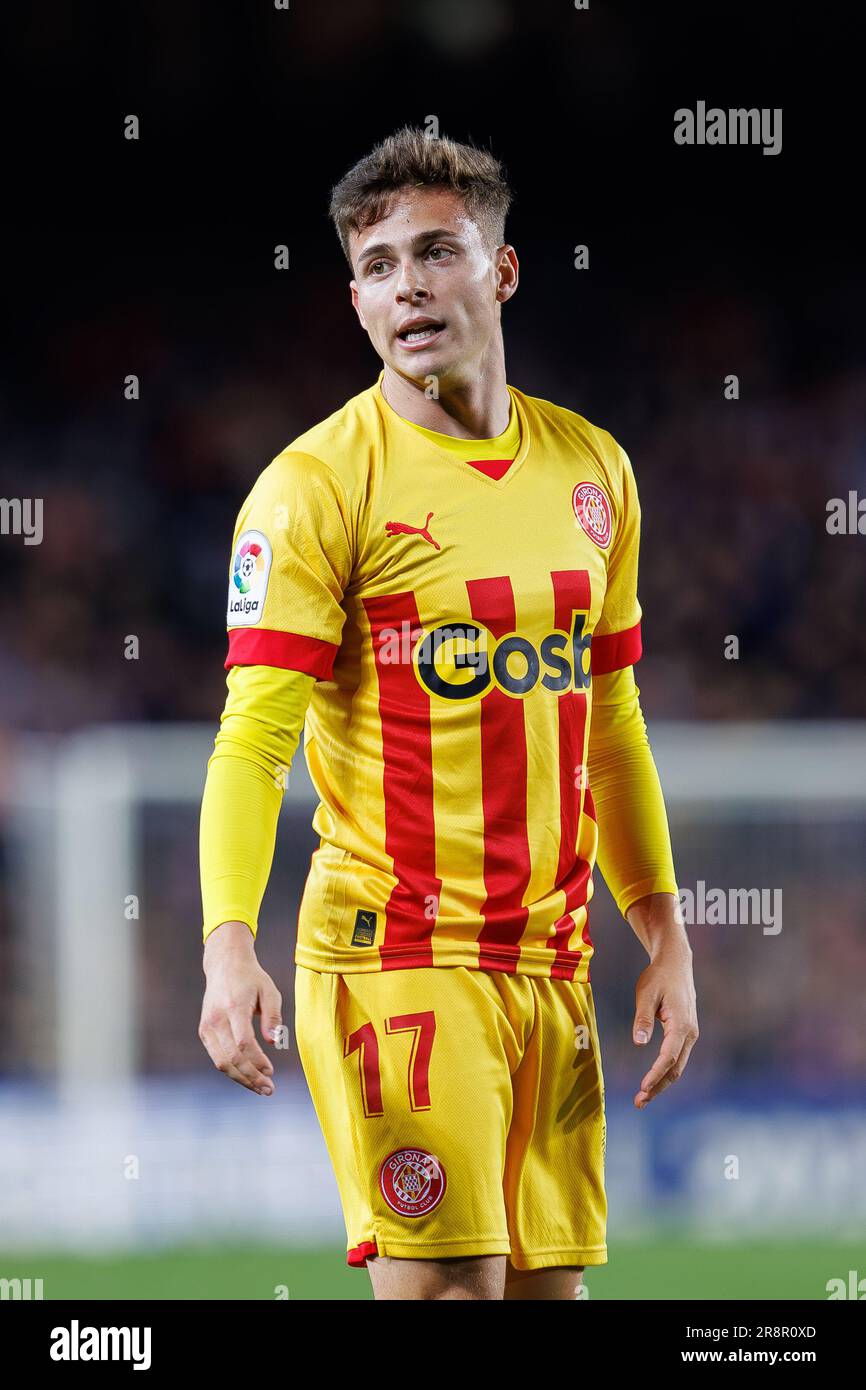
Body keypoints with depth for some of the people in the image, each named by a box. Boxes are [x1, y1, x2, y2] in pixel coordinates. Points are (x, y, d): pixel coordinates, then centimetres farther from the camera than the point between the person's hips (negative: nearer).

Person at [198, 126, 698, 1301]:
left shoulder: (591, 468, 12)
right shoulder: (316, 483, -6)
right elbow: (253, 738, -12)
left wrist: (666, 938, 17)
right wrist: (229, 945, -26)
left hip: (553, 964, 6)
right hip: (397, 955, -6)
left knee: (552, 1279, 5)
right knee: (446, 1281, -14)